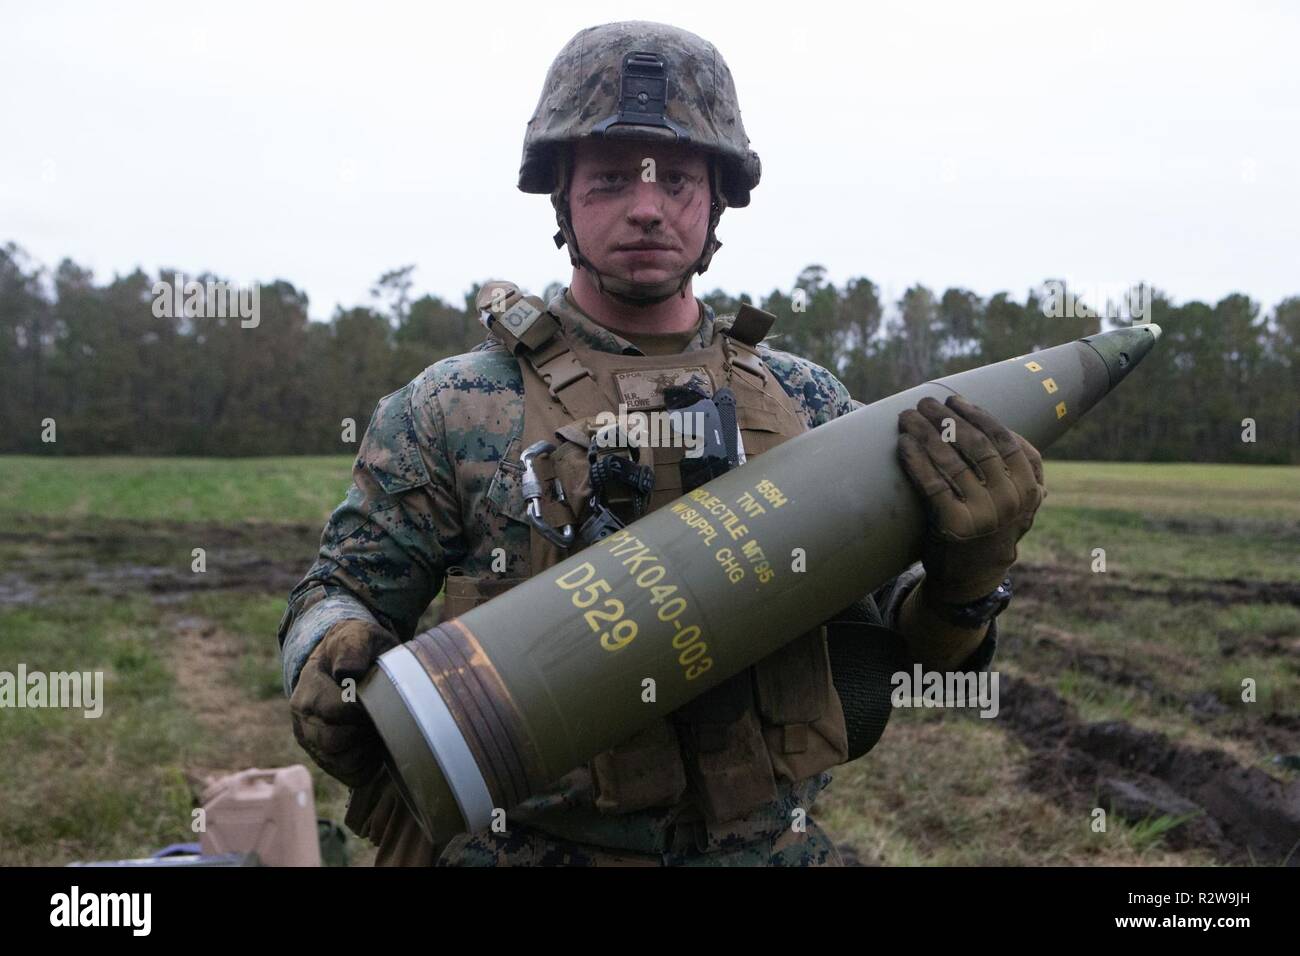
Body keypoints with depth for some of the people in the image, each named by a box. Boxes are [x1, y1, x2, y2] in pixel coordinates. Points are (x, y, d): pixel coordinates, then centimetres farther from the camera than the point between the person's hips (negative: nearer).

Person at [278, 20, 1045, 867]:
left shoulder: (807, 403, 1)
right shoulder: (455, 411, -6)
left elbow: (916, 642, 4)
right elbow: (338, 598, 2)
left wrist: (968, 571, -17)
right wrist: (340, 682, -19)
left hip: (776, 846, 3)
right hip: (532, 844, -1)